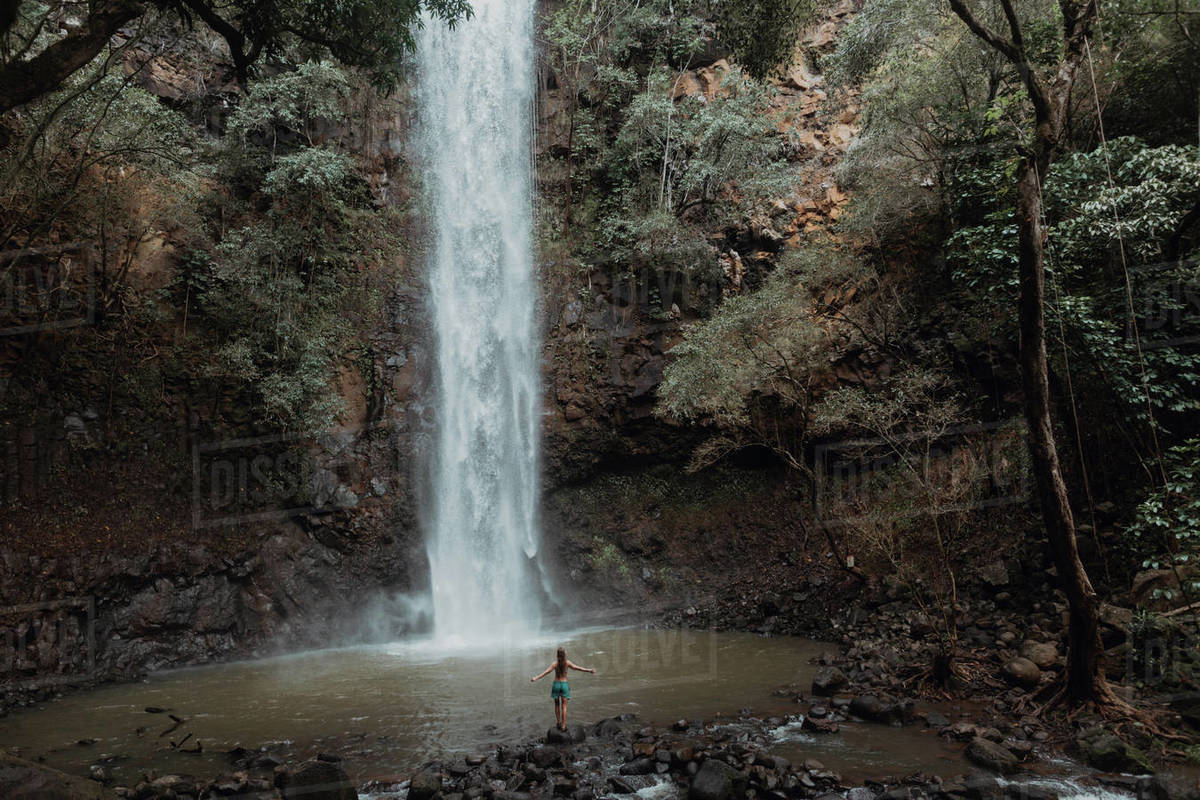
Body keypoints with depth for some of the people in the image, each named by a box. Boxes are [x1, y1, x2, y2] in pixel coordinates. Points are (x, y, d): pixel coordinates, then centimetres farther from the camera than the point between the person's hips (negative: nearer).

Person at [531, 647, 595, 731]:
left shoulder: (555, 663, -10)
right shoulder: (567, 663, -7)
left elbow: (546, 671, -20)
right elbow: (578, 668, -8)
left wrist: (536, 678, -25)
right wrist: (589, 670, 0)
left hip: (556, 684, 0)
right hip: (564, 684, 0)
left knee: (557, 705, 16)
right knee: (564, 706, 2)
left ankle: (558, 723, 19)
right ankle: (563, 726, -1)